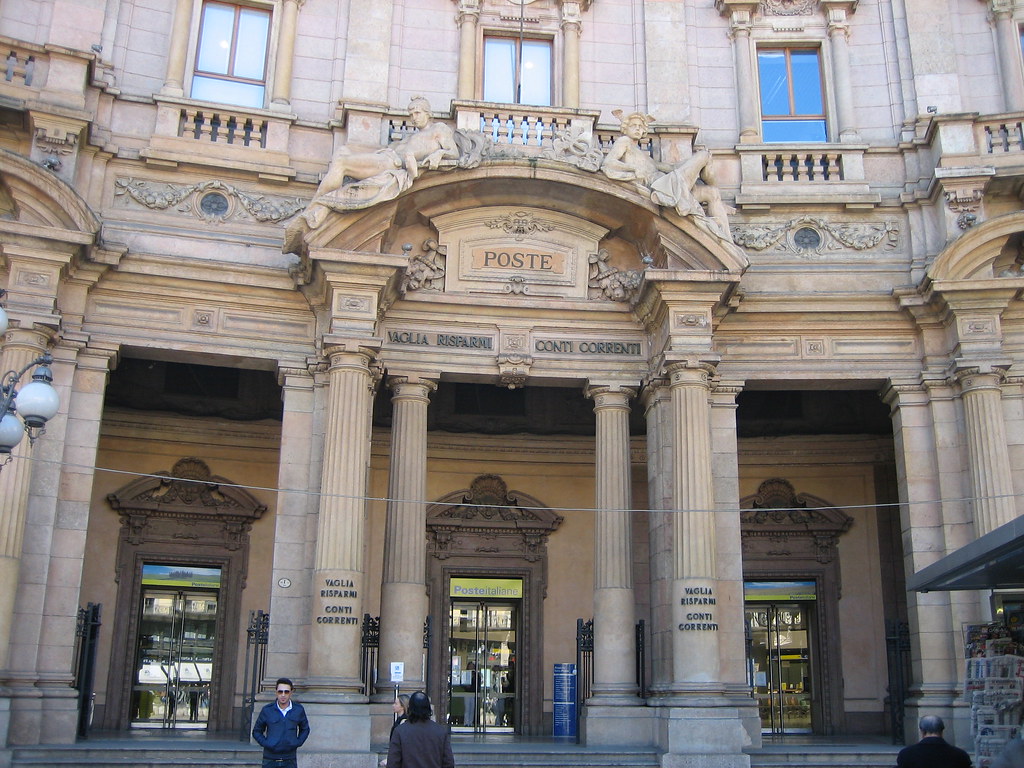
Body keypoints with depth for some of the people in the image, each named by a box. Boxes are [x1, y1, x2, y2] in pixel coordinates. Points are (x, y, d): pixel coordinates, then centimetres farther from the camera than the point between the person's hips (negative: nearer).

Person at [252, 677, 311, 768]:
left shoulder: (298, 710, 2)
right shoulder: (267, 710, -2)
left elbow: (305, 729, 17)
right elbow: (257, 731, 10)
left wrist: (298, 742, 2)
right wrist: (265, 743, -5)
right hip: (270, 760, 0)